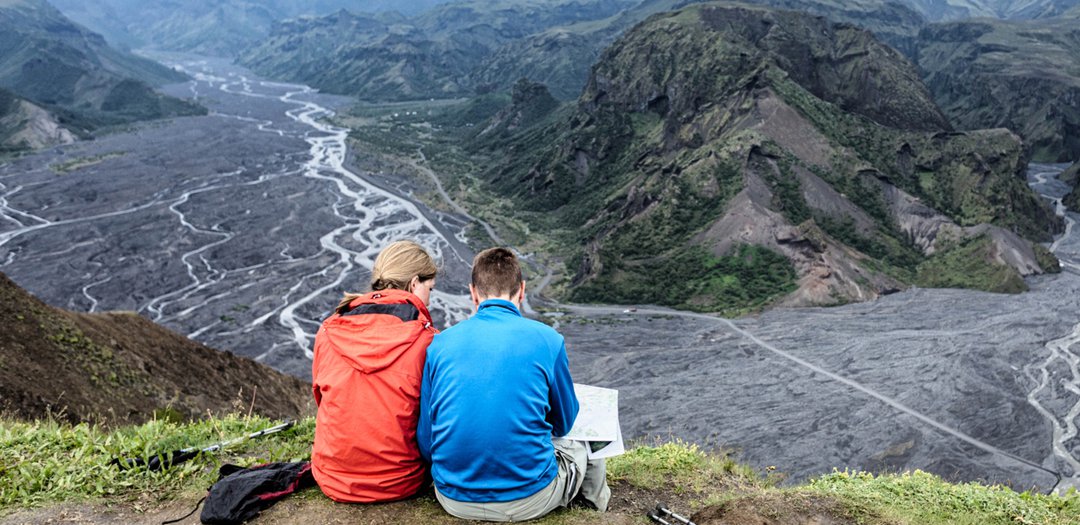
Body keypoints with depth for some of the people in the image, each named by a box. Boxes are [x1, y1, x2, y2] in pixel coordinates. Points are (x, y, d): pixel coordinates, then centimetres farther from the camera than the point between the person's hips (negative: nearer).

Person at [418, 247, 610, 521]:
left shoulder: (439, 343, 0)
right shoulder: (547, 339, -5)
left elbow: (425, 441, 3)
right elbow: (564, 423, 10)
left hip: (454, 500, 3)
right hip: (528, 501, -2)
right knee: (580, 448, 29)